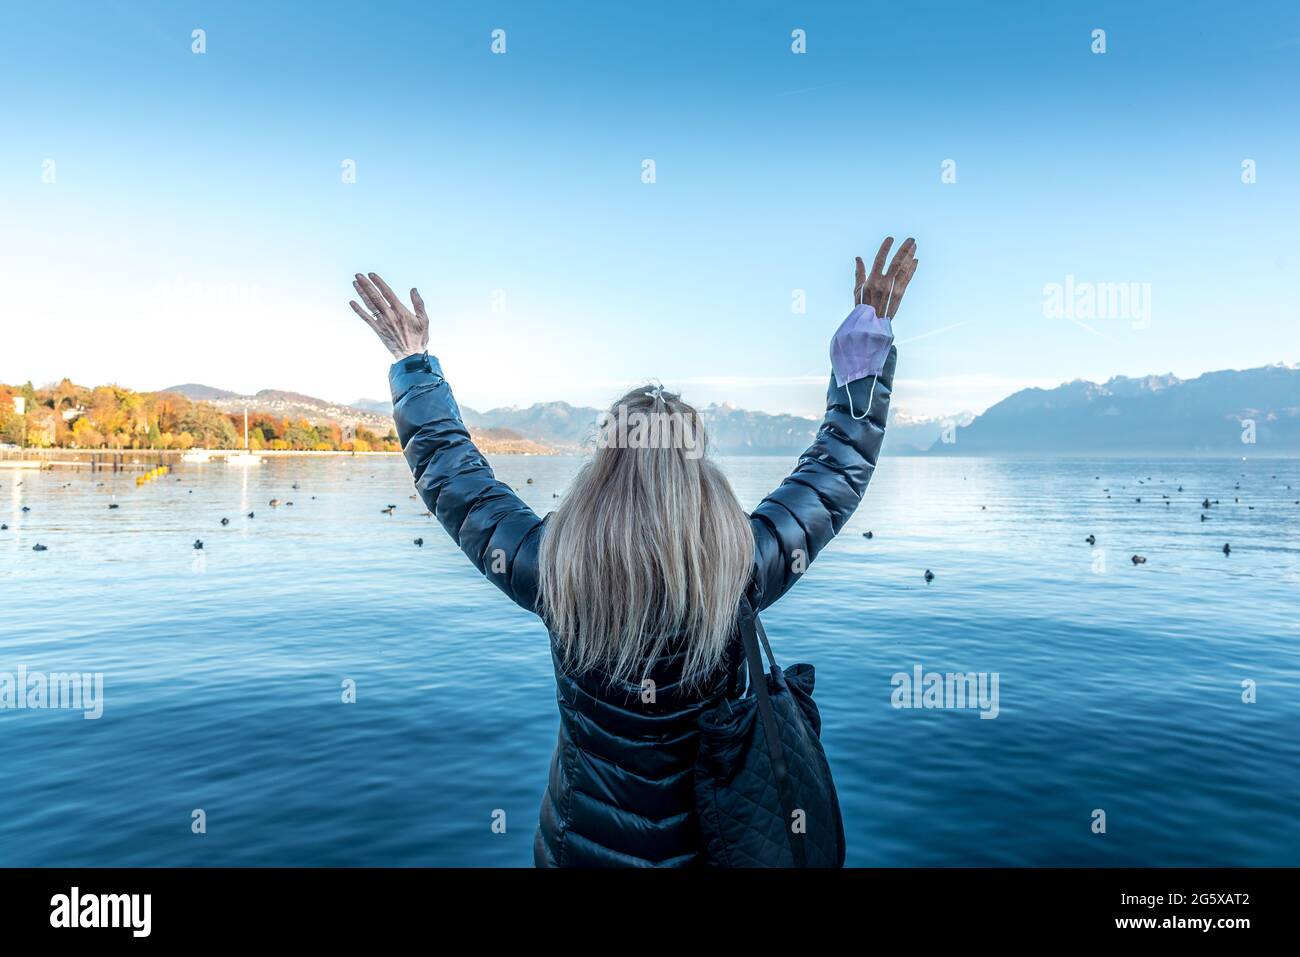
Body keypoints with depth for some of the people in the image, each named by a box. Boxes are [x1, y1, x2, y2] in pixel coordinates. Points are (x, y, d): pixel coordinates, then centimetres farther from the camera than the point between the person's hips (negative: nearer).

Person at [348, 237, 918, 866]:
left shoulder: (550, 572, -23)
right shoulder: (744, 568, -23)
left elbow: (447, 473, -7)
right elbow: (840, 467, -9)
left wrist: (413, 363, 4)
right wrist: (871, 335, -1)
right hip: (713, 839, 0)